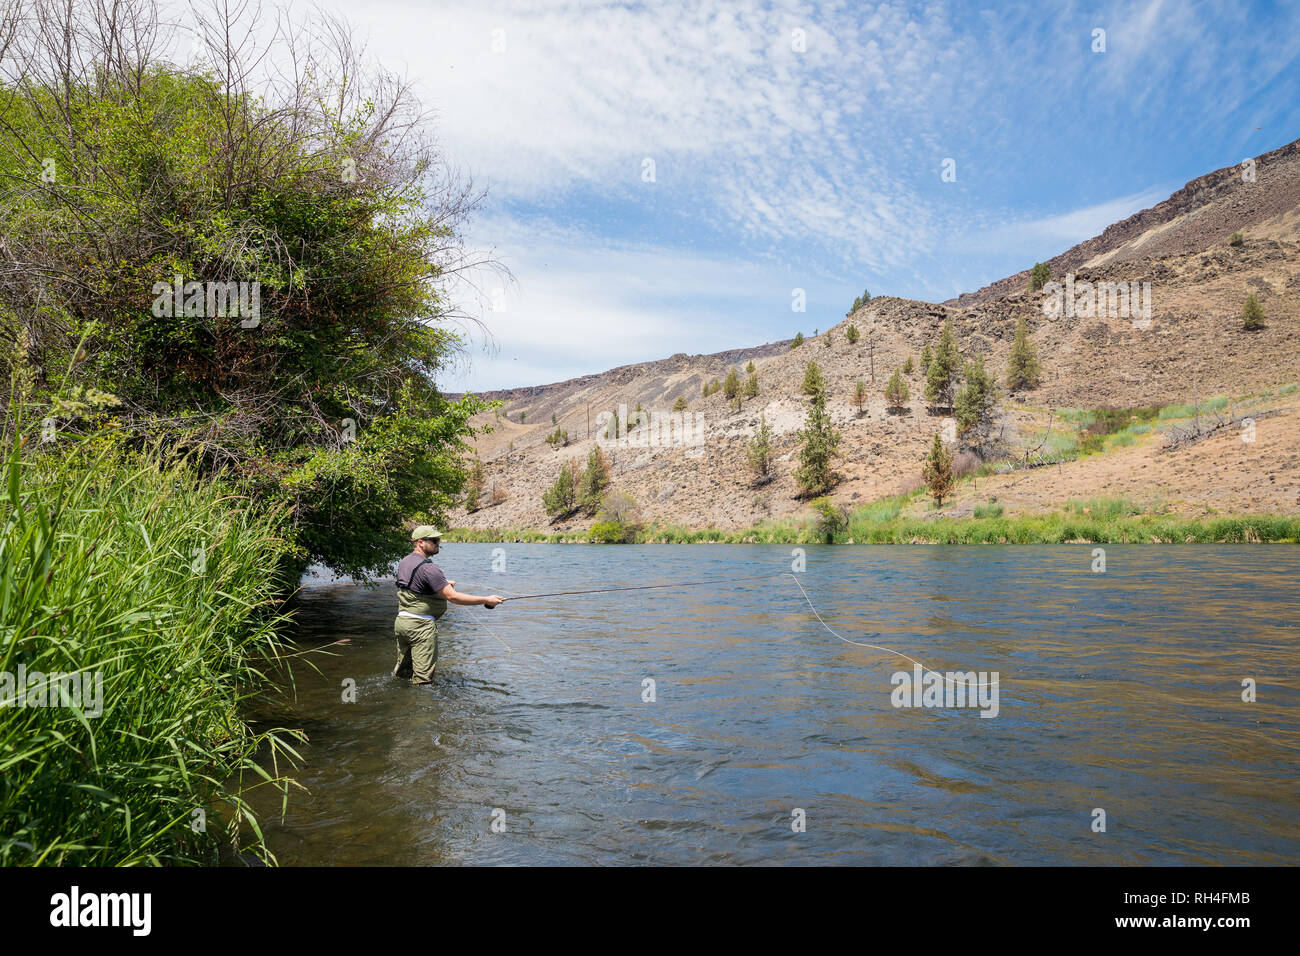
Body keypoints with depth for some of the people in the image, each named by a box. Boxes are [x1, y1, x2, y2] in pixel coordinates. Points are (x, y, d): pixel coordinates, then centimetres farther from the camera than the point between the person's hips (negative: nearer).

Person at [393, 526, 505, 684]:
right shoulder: (428, 568, -19)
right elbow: (453, 597, -22)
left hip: (401, 620, 9)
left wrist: (443, 583, 27)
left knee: (402, 671, 21)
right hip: (421, 625, -9)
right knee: (423, 678, -4)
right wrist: (486, 600, -21)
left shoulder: (403, 562, 10)